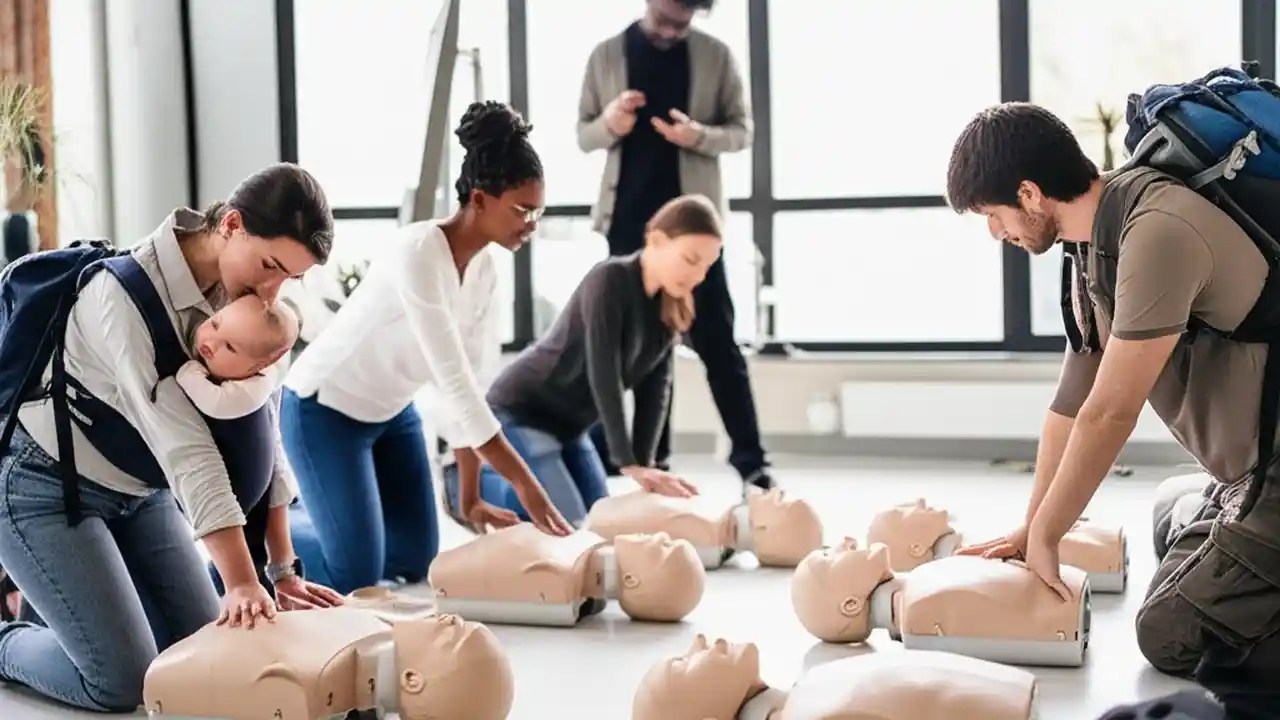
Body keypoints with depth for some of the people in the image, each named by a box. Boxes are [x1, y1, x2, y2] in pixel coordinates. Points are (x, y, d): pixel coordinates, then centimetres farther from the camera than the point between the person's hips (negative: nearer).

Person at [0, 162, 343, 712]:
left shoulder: (244, 299, -7)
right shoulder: (123, 295, -30)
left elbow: (258, 432, -5)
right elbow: (183, 446, -34)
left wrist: (281, 570, -7)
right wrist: (241, 581, -36)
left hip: (141, 491, 7)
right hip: (49, 491, -7)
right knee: (122, 682, -14)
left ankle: (57, 605, 25)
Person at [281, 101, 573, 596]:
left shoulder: (484, 267, -6)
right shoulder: (418, 253, -32)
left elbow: (471, 381, -4)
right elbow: (454, 380, -36)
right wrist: (525, 484, -36)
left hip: (389, 410, 8)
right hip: (325, 409, -8)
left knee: (417, 562, 10)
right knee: (355, 576, -9)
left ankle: (314, 515, 30)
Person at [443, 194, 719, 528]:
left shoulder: (671, 307, 0)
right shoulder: (610, 281, -23)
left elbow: (655, 387, -5)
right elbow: (603, 376, -29)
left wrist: (644, 462, -18)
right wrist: (630, 464, -32)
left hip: (568, 423, 8)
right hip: (522, 411, -8)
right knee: (569, 525, -13)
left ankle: (490, 472, 23)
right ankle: (466, 482, 7)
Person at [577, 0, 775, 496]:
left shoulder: (715, 56, 1)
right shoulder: (606, 56, 5)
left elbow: (741, 129, 2)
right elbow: (583, 134, 7)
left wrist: (700, 135, -19)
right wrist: (608, 124, -16)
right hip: (629, 217, 2)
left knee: (715, 339, -2)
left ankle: (750, 460, -1)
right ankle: (652, 454, 14)